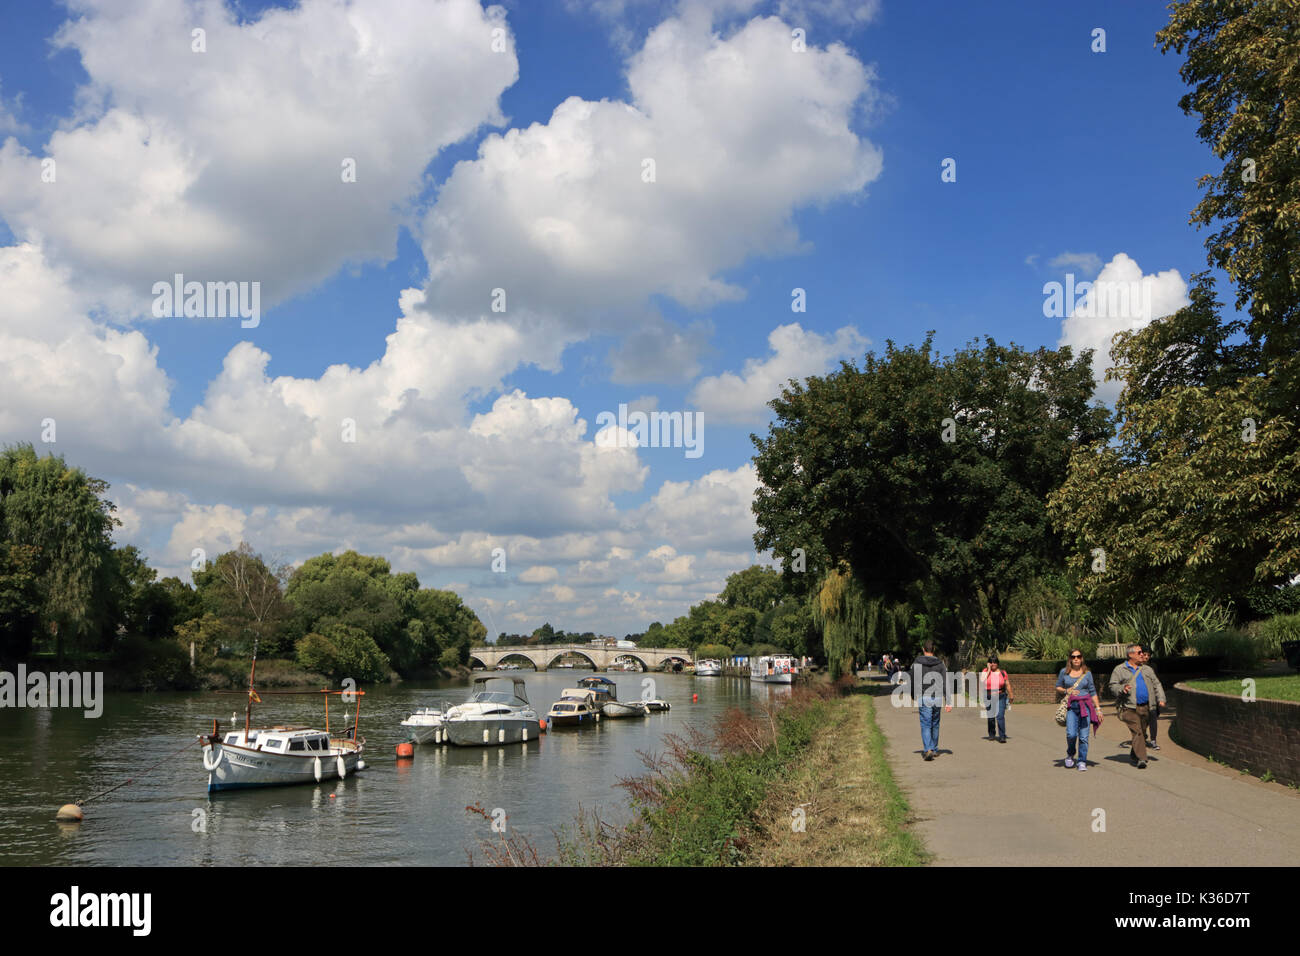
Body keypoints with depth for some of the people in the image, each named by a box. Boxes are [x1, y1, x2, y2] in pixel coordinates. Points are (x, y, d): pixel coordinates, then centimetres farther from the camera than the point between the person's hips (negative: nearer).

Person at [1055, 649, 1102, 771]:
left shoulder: (1087, 673, 9)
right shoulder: (1064, 672, 8)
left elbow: (1093, 692, 13)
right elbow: (1058, 687, 18)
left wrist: (1098, 708, 8)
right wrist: (1066, 691, -2)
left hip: (1086, 706, 1)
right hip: (1071, 707, 0)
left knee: (1083, 736, -4)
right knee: (1071, 734, -15)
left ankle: (1082, 762, 8)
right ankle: (1070, 754, 14)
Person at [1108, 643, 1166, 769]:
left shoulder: (1147, 670, 19)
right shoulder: (1119, 670, 5)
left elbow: (1156, 684, 19)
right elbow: (1112, 686, 2)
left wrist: (1161, 699, 5)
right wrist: (1122, 688, -18)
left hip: (1145, 708, 5)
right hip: (1129, 708, -5)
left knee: (1142, 732, 8)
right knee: (1137, 732, -14)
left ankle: (1134, 755, 25)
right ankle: (1141, 759, -17)